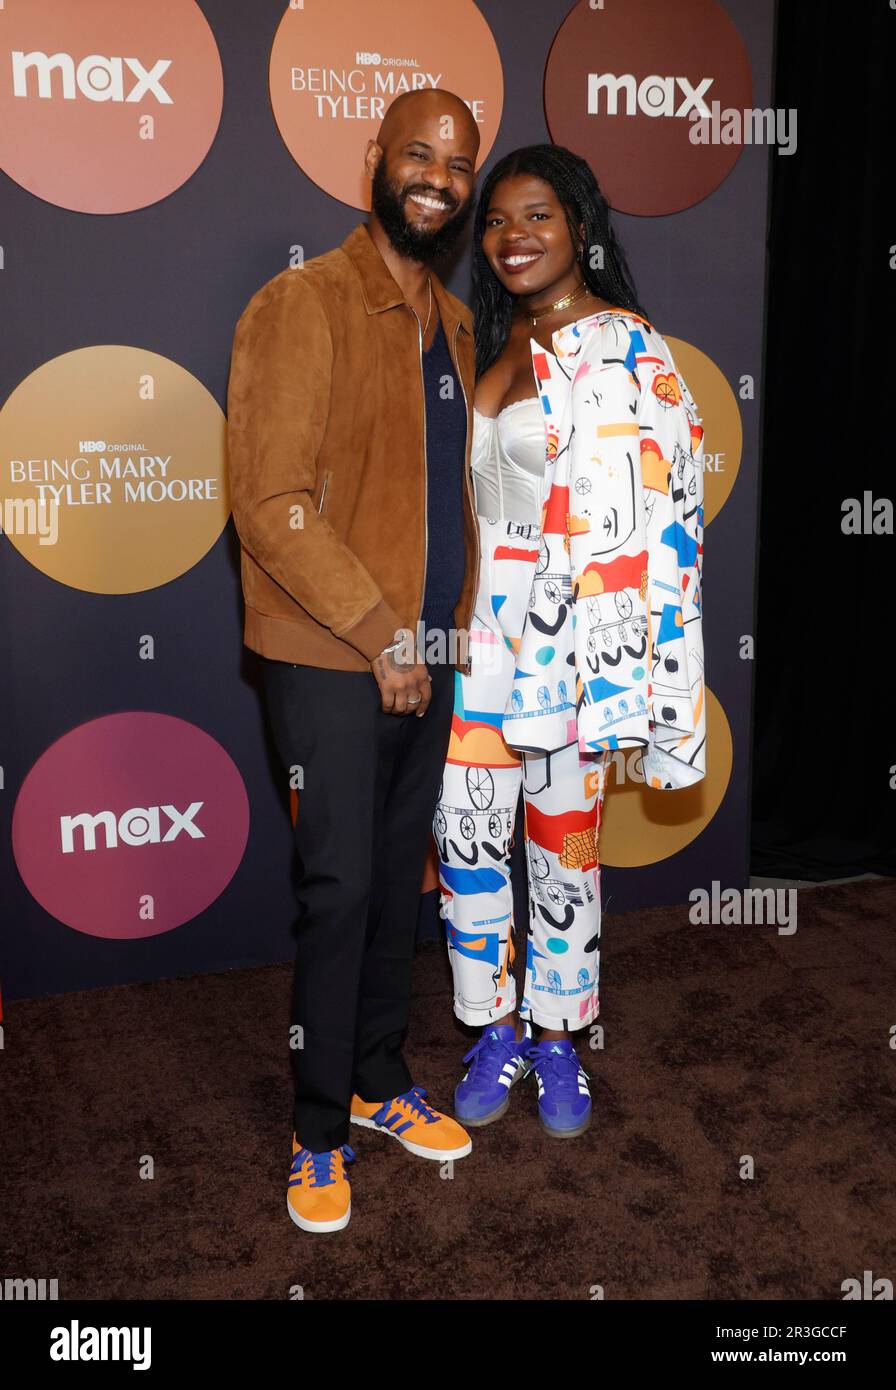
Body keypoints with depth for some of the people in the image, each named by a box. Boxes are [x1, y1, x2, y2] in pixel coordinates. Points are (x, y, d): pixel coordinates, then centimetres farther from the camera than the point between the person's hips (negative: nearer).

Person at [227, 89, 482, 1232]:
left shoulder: (454, 326, 13)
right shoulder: (303, 305, -10)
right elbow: (270, 501, -17)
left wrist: (454, 618, 10)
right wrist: (382, 636, -16)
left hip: (426, 656, 7)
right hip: (329, 661, -6)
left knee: (399, 878, 15)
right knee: (340, 888, 0)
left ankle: (381, 1082, 32)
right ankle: (319, 1129, 18)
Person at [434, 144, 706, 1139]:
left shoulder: (625, 355, -9)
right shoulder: (490, 342, 11)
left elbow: (658, 516, -13)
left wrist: (644, 680, -17)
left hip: (572, 637, -5)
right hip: (479, 632, 5)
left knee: (563, 843, 7)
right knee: (466, 833, 6)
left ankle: (557, 1040, 28)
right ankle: (496, 1029, 26)